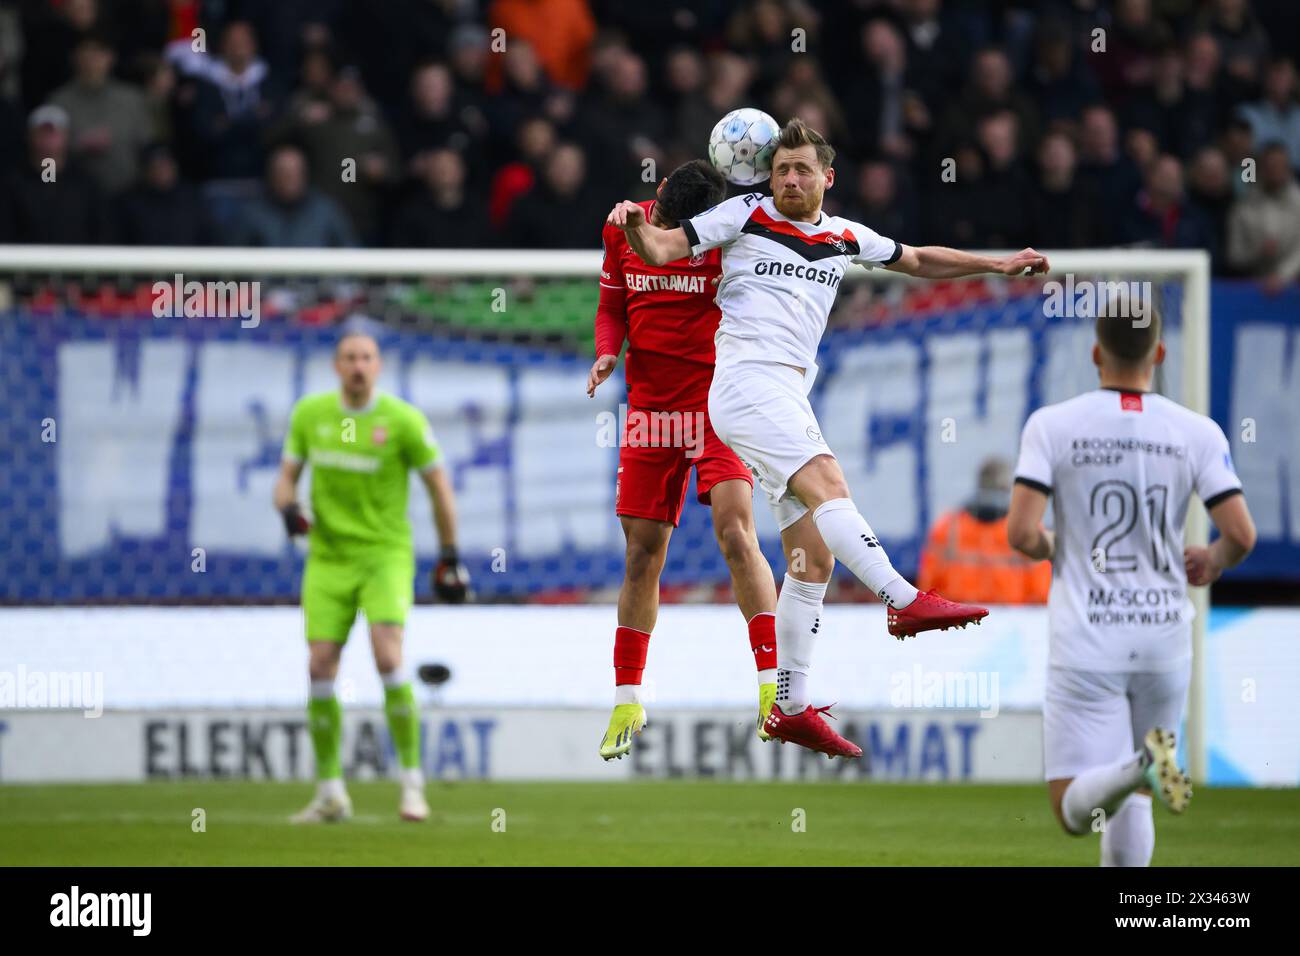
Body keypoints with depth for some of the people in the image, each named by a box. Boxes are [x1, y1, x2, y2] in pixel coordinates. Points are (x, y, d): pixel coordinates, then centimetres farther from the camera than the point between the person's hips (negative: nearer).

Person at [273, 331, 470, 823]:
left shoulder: (402, 420, -8)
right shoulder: (309, 413, 2)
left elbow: (439, 487, 0)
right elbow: (287, 476, 11)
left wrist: (449, 559, 2)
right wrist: (288, 509, -13)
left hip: (386, 555, -3)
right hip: (328, 557, 3)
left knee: (388, 659, -21)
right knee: (320, 668, -5)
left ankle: (412, 783, -10)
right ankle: (330, 794, 8)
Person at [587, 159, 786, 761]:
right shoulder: (623, 229, 1)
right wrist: (608, 350, -6)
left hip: (717, 402, -4)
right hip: (649, 406, 4)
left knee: (735, 530, -20)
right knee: (642, 551, 5)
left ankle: (771, 686, -19)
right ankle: (627, 701, 16)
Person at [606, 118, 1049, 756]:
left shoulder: (845, 238, 18)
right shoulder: (746, 216, 3)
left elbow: (919, 260, 32)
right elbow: (660, 250, 2)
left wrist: (997, 264, 26)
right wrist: (634, 226, -20)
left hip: (789, 401, 6)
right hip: (747, 384, -6)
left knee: (814, 559, 0)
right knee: (826, 483, -28)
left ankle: (789, 708, 3)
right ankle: (903, 600, -41)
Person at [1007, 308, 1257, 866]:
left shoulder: (1051, 426, -5)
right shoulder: (1198, 433, -1)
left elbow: (1021, 534, -13)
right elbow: (1241, 535, -6)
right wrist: (1212, 563, 17)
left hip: (1087, 638, -2)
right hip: (1165, 636, 2)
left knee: (1075, 810, -4)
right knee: (1131, 803, 17)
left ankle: (1135, 769, -34)